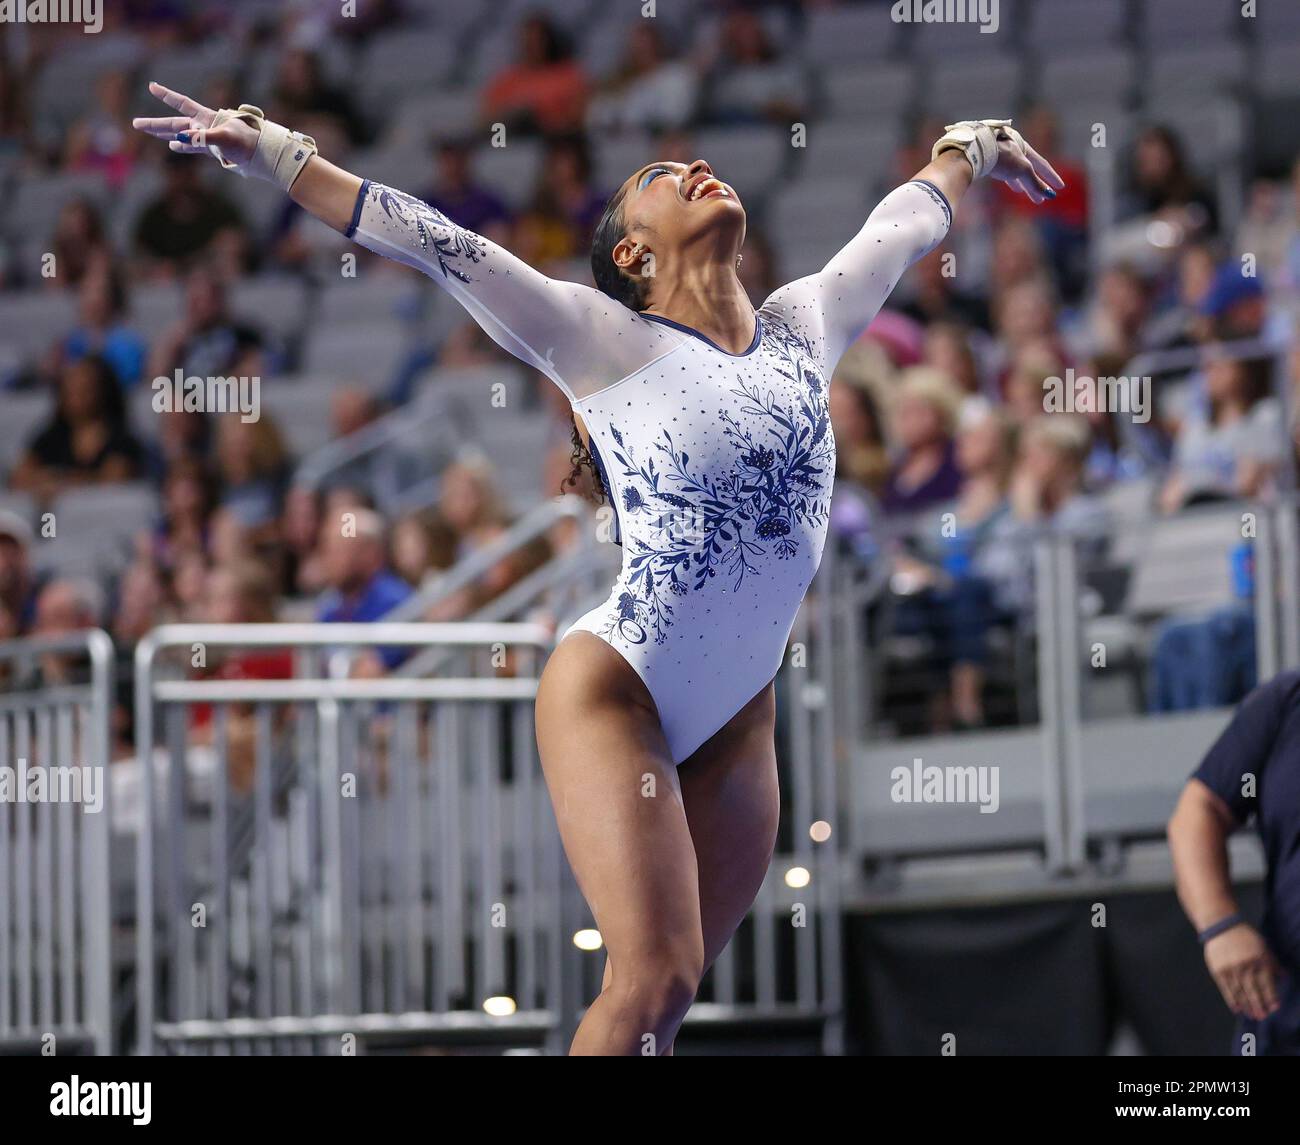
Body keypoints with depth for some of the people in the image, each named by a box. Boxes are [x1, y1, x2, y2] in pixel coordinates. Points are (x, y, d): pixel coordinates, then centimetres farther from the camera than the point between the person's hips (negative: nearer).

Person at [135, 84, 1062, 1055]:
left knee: (667, 991, 5)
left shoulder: (806, 325, 7)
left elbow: (903, 225, 25)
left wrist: (972, 148, 41)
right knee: (655, 977, -16)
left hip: (739, 719, 5)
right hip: (616, 697, -5)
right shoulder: (608, 342, -7)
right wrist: (271, 153, -16)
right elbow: (432, 243, -12)